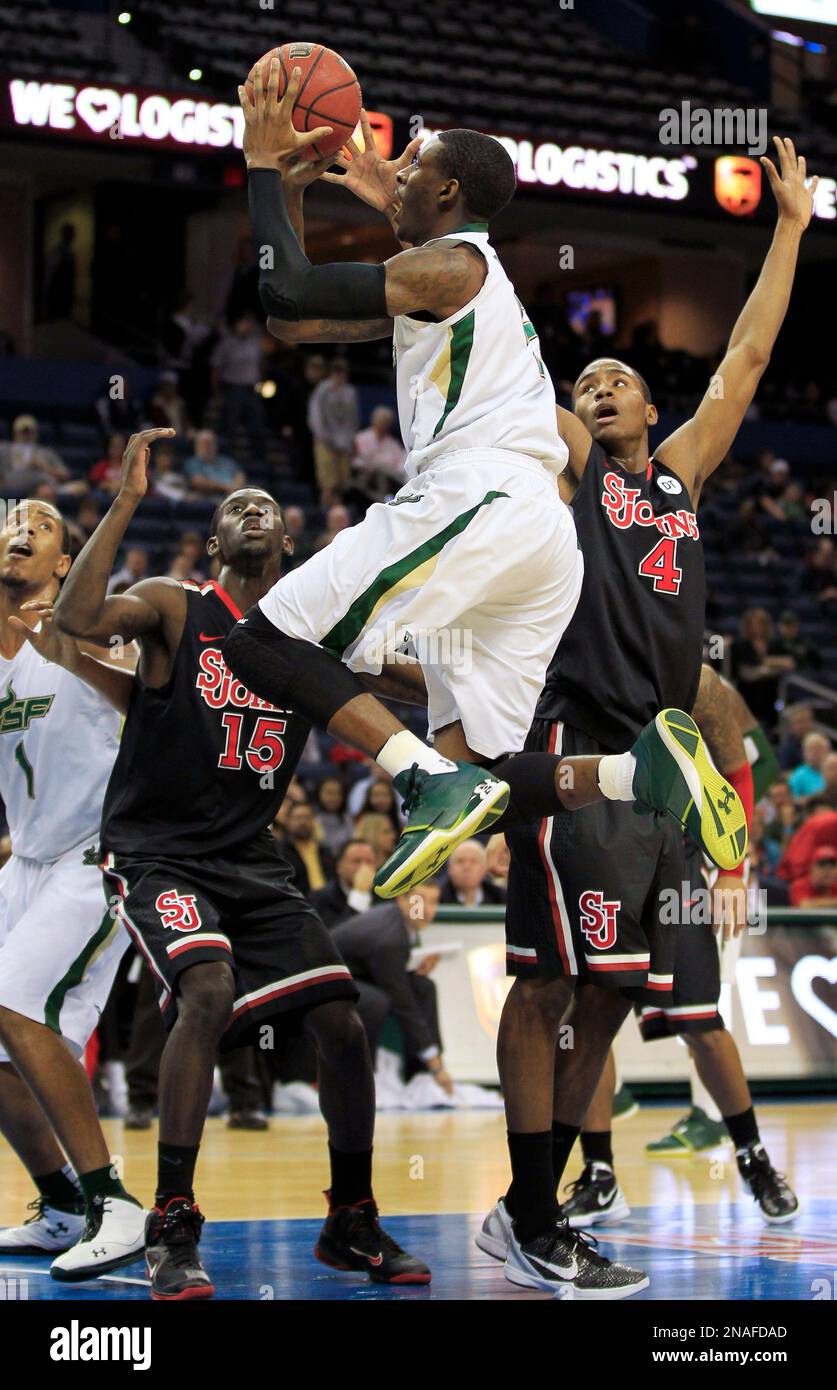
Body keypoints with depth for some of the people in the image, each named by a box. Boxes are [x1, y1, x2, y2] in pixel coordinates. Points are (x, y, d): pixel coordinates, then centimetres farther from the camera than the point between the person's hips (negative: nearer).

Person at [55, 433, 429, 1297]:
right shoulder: (175, 608, -7)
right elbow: (80, 620, -27)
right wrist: (128, 500, -30)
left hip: (251, 862, 6)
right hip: (157, 855, -5)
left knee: (342, 1022, -3)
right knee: (209, 991, -30)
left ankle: (351, 1225, 16)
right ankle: (171, 1233, -22)